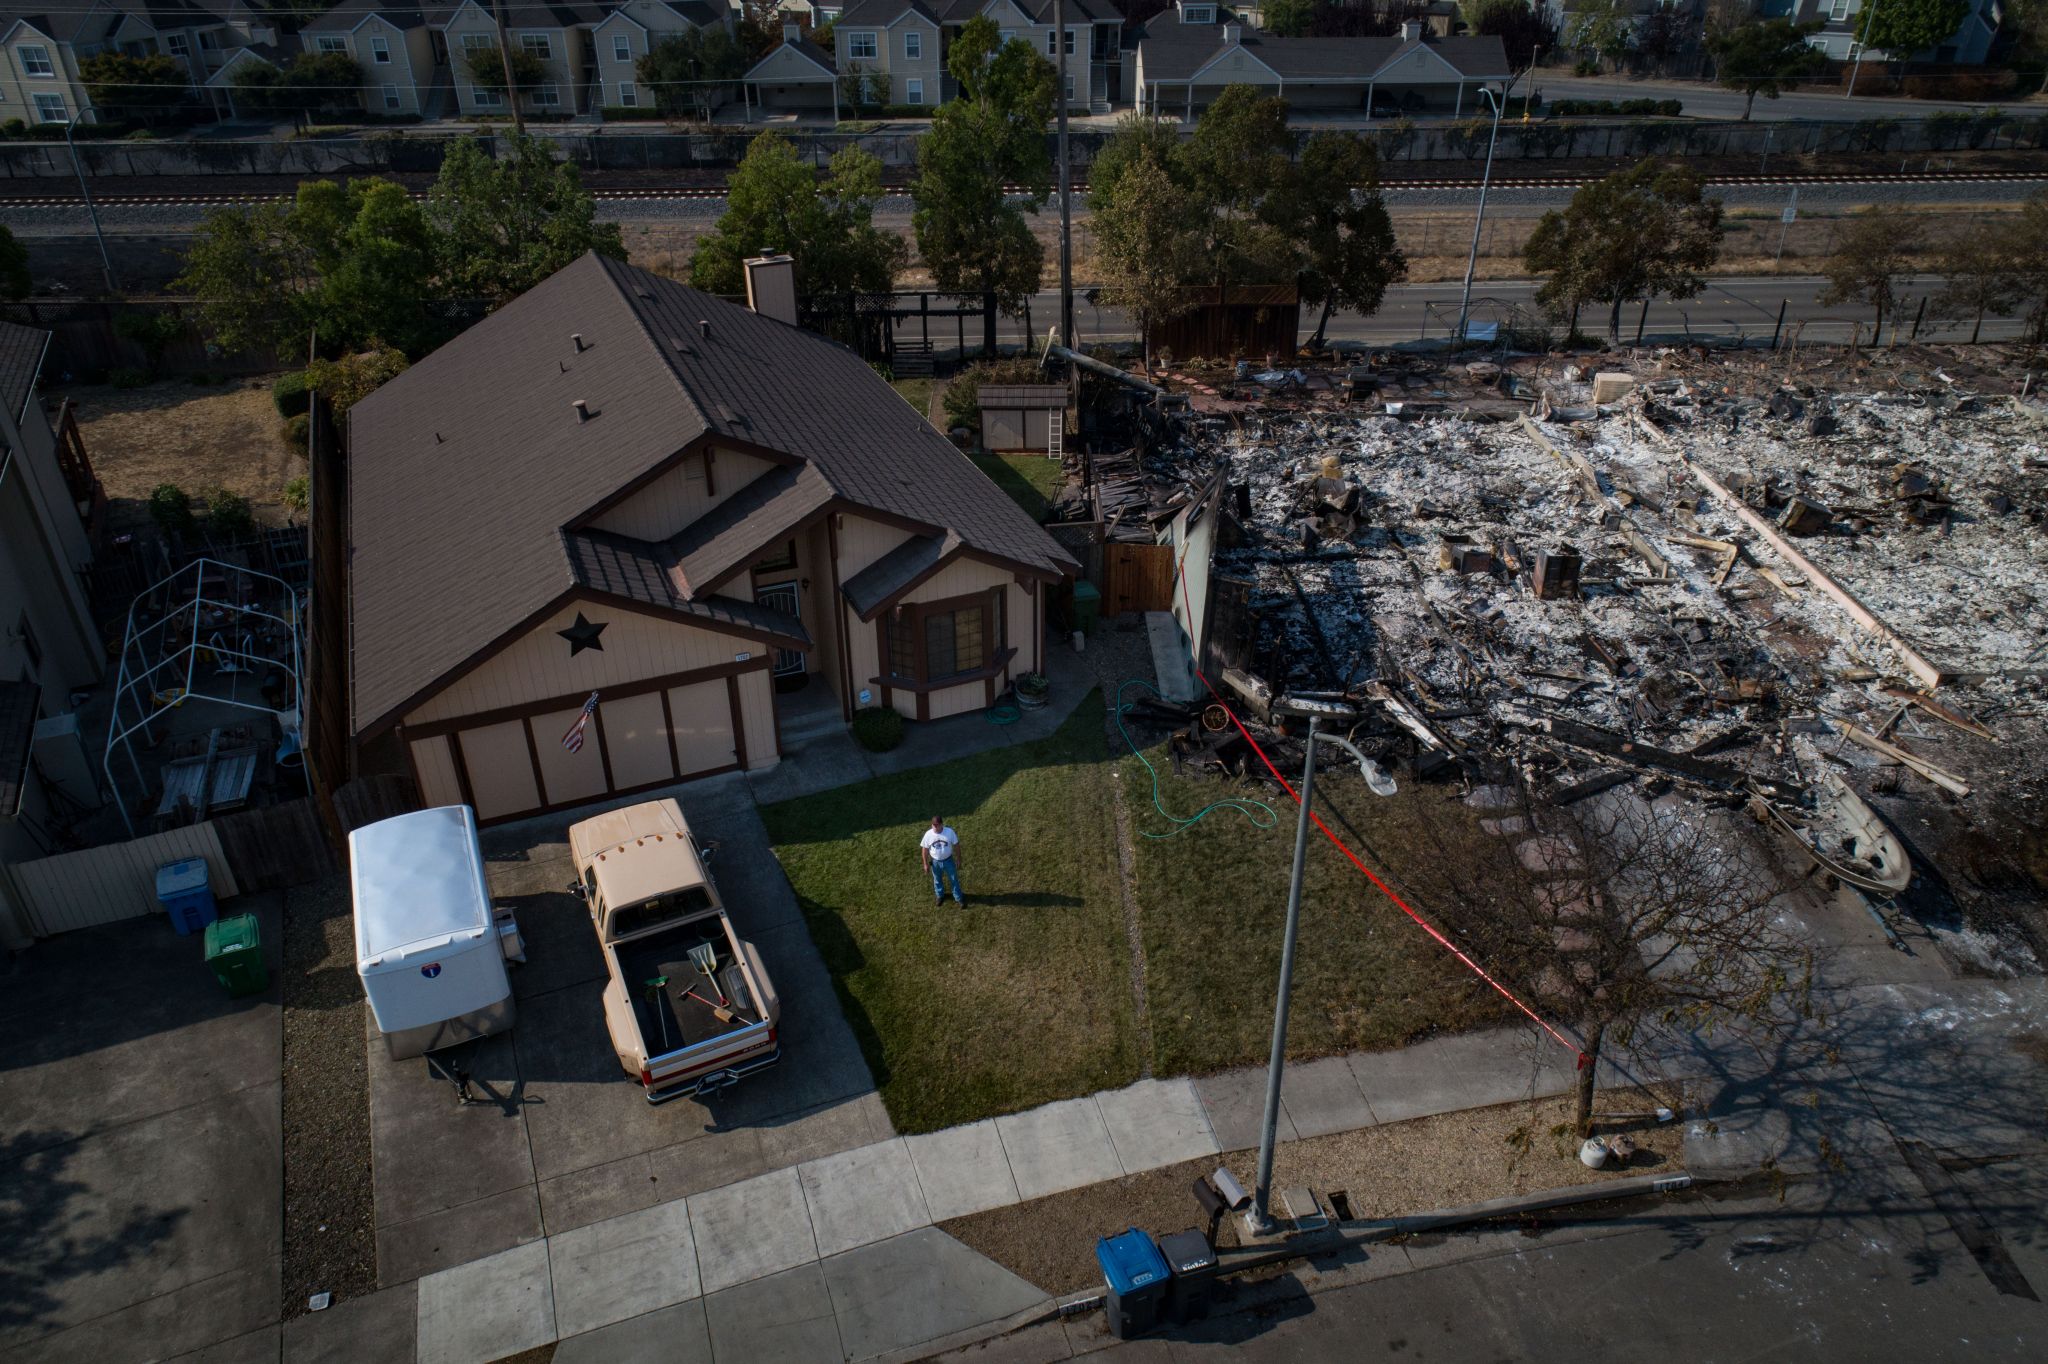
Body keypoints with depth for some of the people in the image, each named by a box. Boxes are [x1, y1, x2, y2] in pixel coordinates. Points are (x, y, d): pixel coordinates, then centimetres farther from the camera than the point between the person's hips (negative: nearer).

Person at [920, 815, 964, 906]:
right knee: (937, 880, 23)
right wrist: (926, 864, -2)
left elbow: (956, 846, -8)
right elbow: (924, 849, -7)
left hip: (948, 860, -1)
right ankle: (940, 895, 50)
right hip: (935, 862, 1)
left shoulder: (949, 832, -21)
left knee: (954, 879, 15)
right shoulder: (928, 834, -19)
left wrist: (958, 859, -3)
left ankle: (958, 897, 36)